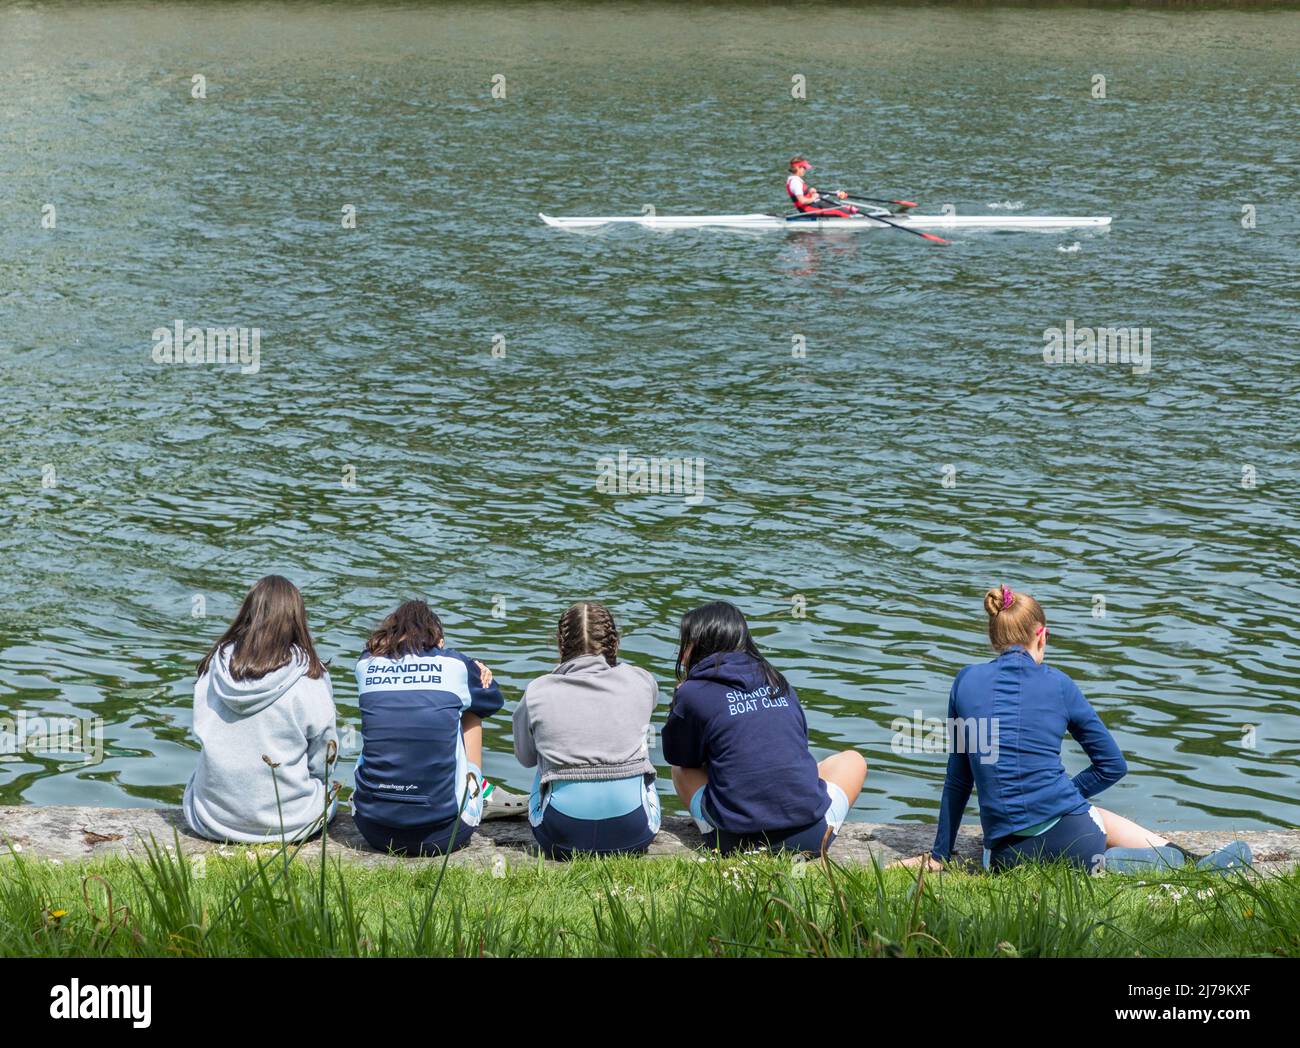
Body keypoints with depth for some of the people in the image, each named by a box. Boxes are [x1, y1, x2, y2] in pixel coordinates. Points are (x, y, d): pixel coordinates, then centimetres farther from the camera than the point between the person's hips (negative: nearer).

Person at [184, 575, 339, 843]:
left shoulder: (214, 666, -6)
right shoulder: (311, 678, -16)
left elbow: (201, 732, 5)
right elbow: (321, 761, -7)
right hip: (289, 821, -1)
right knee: (329, 792, 31)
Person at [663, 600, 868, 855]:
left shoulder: (693, 693, -1)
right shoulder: (779, 683, 13)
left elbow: (677, 756, 13)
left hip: (736, 841, -2)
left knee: (681, 770, 29)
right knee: (853, 760, 31)